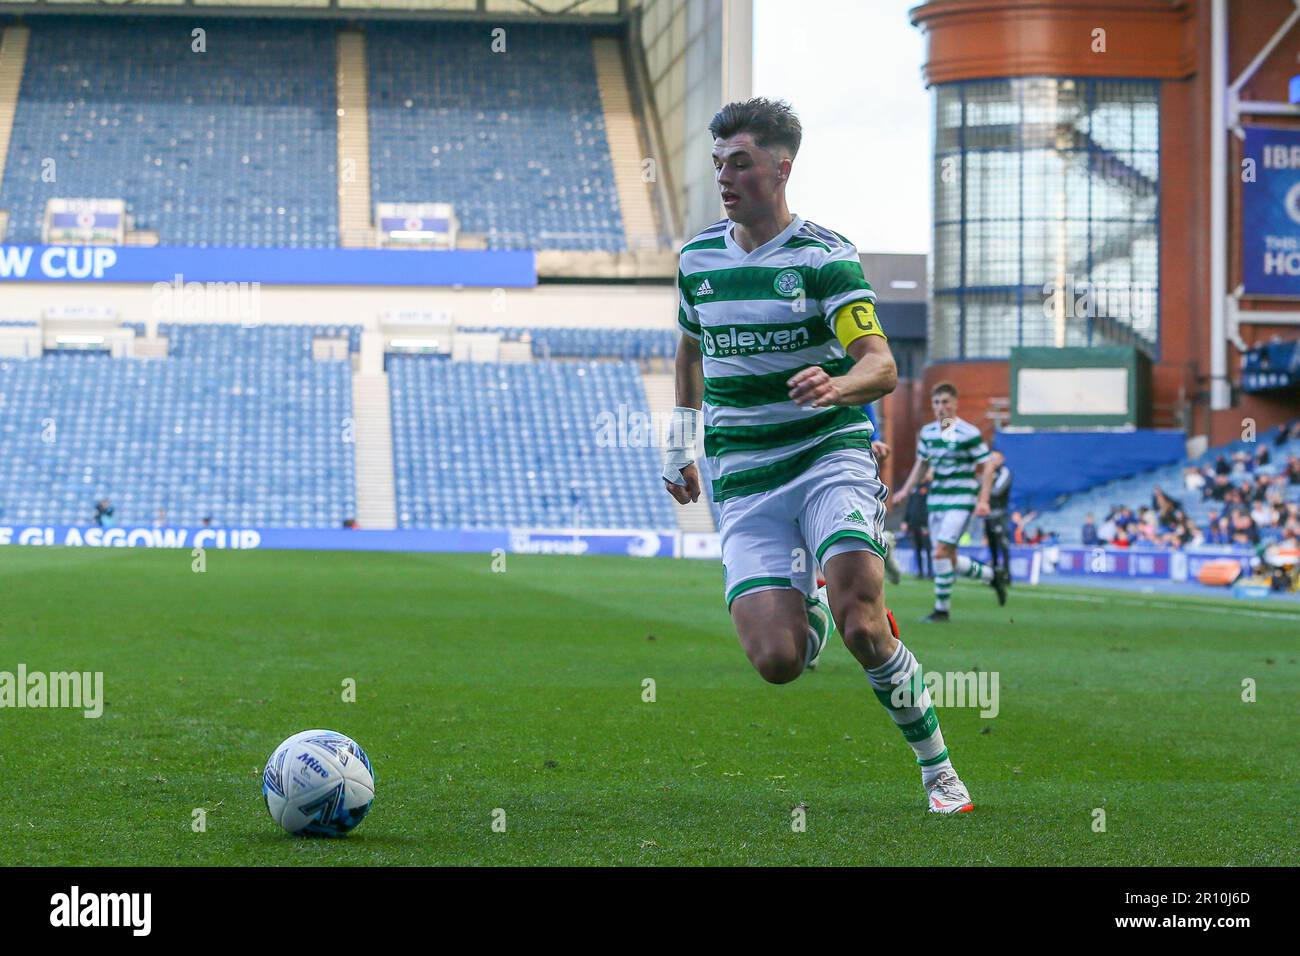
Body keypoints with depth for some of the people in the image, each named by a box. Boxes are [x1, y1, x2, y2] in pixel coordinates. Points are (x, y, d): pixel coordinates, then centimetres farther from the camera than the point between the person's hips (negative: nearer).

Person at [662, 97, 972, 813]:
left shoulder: (825, 256, -6)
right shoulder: (698, 257, 10)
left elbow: (881, 365, -15)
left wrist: (838, 386, -36)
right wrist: (681, 443, 27)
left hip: (832, 455, -3)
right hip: (742, 481, 3)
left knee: (860, 626, -25)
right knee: (777, 661, -15)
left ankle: (938, 768, -4)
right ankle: (810, 608, 24)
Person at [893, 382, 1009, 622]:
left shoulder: (969, 433, -10)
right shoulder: (927, 432, 8)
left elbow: (986, 467, -7)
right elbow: (920, 463, 20)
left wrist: (983, 500, -14)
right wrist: (906, 490, 10)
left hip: (961, 500, -7)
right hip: (936, 499, 7)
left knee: (941, 552, -17)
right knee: (949, 561, 8)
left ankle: (941, 609, -7)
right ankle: (992, 575, 32)